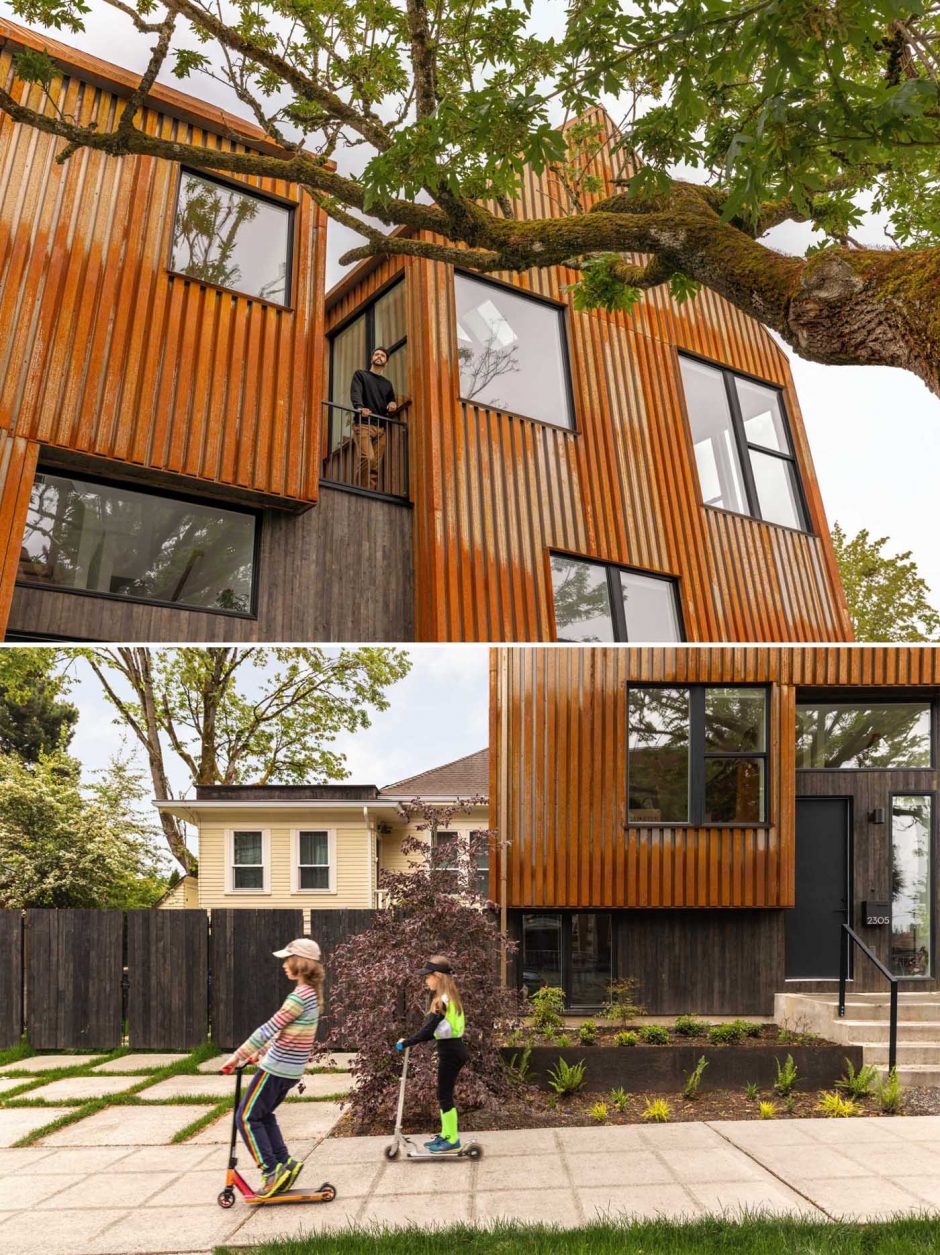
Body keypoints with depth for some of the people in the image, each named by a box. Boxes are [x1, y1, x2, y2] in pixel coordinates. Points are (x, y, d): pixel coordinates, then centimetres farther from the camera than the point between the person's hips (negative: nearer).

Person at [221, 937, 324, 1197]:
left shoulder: (300, 996, -22)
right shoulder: (312, 994, 8)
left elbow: (269, 1029, -21)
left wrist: (237, 1057, -15)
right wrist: (261, 1052, 20)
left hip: (276, 1068, -9)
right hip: (292, 1069, 9)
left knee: (247, 1117, 4)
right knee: (264, 1114, 23)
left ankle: (271, 1170, 2)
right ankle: (284, 1162, 17)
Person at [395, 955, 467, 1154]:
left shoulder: (442, 1000, -19)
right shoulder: (449, 997, 11)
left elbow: (427, 1030, -23)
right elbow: (435, 1030, 13)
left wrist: (406, 1042, -13)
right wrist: (412, 1040, 7)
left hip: (450, 1051, -9)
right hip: (453, 1047, 9)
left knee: (445, 1095, 0)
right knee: (444, 1094, 17)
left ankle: (453, 1141, 9)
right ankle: (446, 1135, 26)